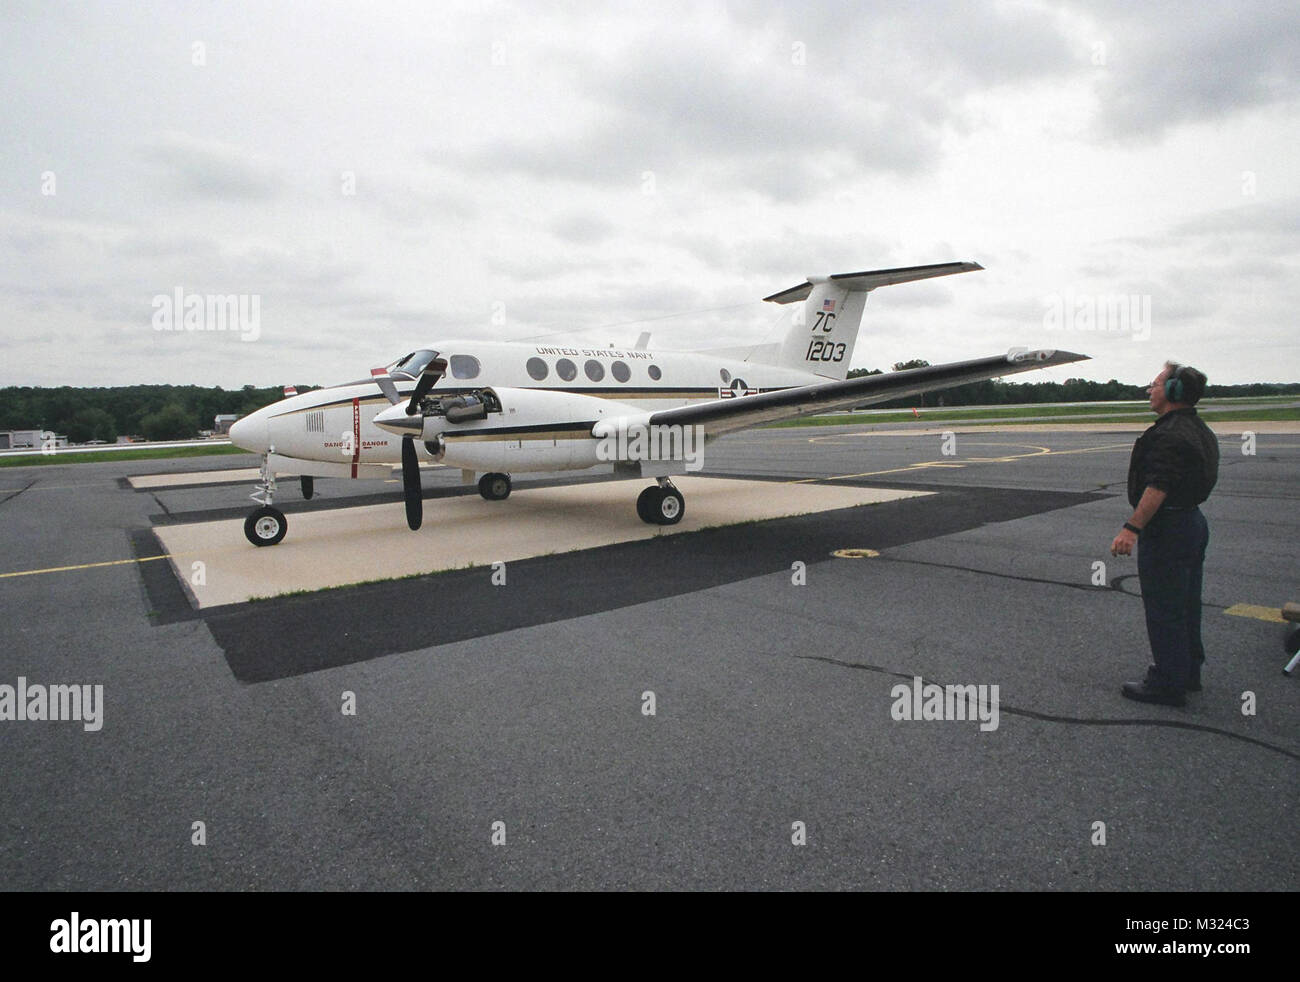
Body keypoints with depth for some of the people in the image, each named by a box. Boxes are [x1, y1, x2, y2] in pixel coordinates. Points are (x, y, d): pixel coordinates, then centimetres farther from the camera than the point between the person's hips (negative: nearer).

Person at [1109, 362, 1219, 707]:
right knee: (1186, 604, 19)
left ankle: (1168, 685, 7)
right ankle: (1189, 672, 32)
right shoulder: (1200, 431, 13)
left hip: (1166, 531, -11)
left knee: (1163, 610, -2)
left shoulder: (1170, 436, -21)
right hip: (1194, 522, 11)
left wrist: (1132, 528, -29)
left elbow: (1158, 488, -28)